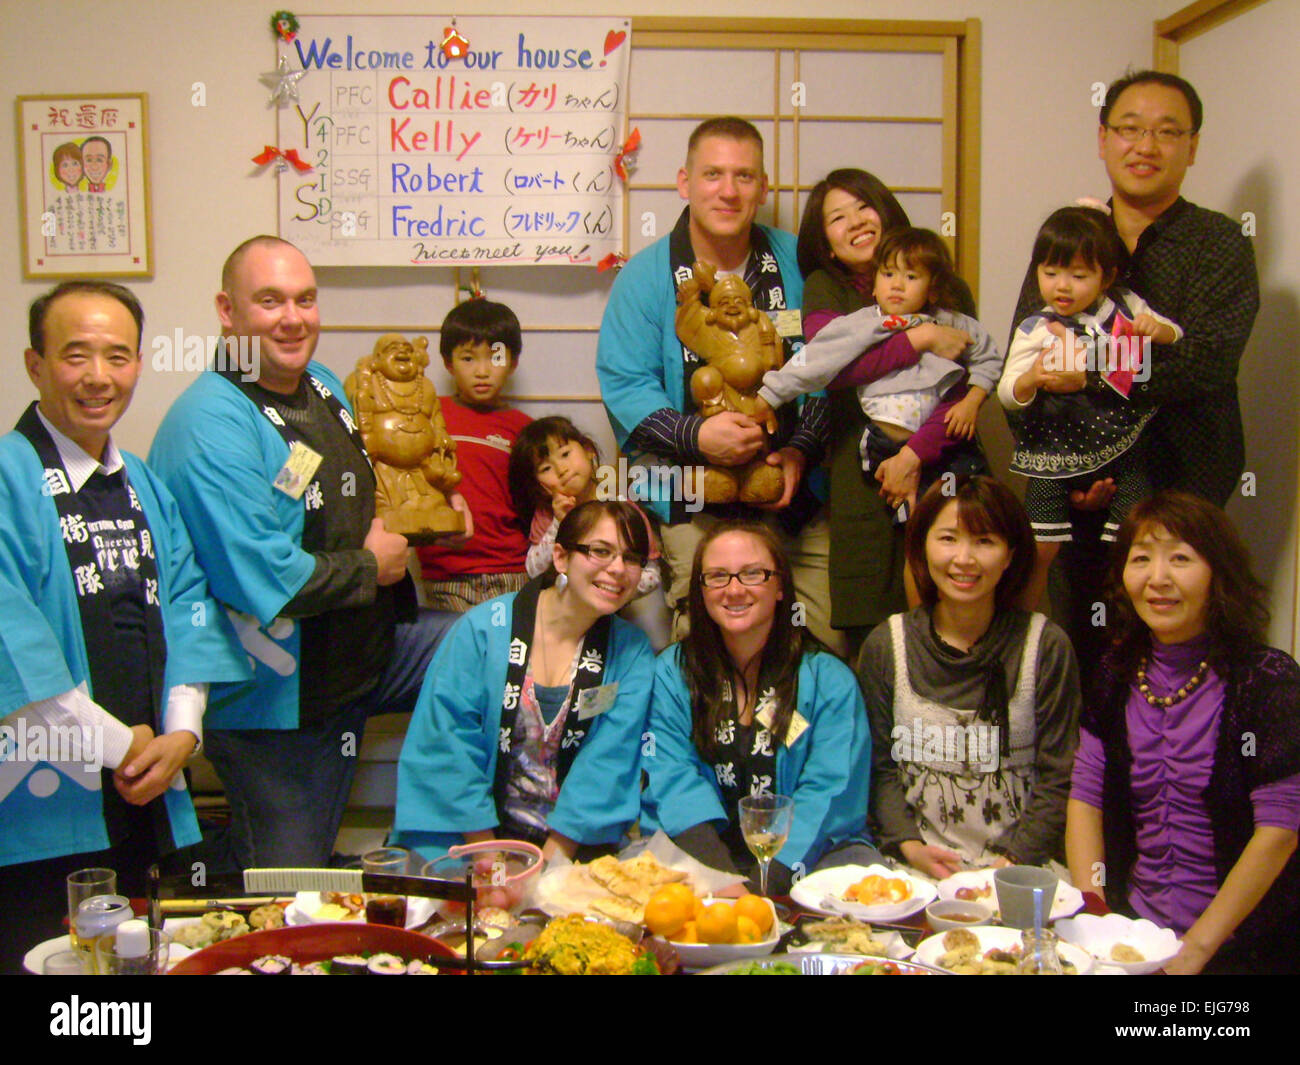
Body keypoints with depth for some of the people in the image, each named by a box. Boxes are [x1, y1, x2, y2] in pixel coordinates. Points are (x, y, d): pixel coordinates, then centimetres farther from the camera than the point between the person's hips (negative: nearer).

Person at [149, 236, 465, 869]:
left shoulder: (322, 385, 7)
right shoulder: (211, 424, -23)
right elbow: (261, 579, -32)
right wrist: (370, 567, -15)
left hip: (369, 646, 8)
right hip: (279, 700, -8)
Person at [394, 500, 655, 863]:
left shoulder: (632, 653, 3)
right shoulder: (482, 629, -2)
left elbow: (608, 762, -3)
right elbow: (448, 742, -6)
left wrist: (548, 863, -11)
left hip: (576, 845, 1)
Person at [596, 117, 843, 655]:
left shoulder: (799, 264, 9)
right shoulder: (645, 276, 2)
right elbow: (623, 384, -3)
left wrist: (801, 449, -8)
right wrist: (694, 434, -21)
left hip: (797, 495, 3)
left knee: (827, 643, -1)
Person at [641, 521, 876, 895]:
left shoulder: (828, 680, 3)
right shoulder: (671, 673, 7)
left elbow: (829, 792, -8)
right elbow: (672, 776, -5)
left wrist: (770, 878, -24)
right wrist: (720, 876, -24)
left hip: (804, 849, 0)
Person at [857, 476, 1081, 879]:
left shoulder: (1046, 647, 0)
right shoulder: (885, 646, 3)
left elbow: (1058, 778, 0)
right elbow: (879, 767, 6)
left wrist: (1014, 860, -12)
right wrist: (909, 845, -9)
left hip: (1021, 864, 0)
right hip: (916, 864, 0)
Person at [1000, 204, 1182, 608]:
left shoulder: (1124, 306, 3)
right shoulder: (1035, 330, -5)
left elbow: (1177, 338, 15)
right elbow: (1007, 395, -8)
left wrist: (1157, 329, -9)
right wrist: (1032, 379, -30)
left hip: (1120, 445, 2)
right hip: (1057, 450, -2)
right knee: (1039, 548, 0)